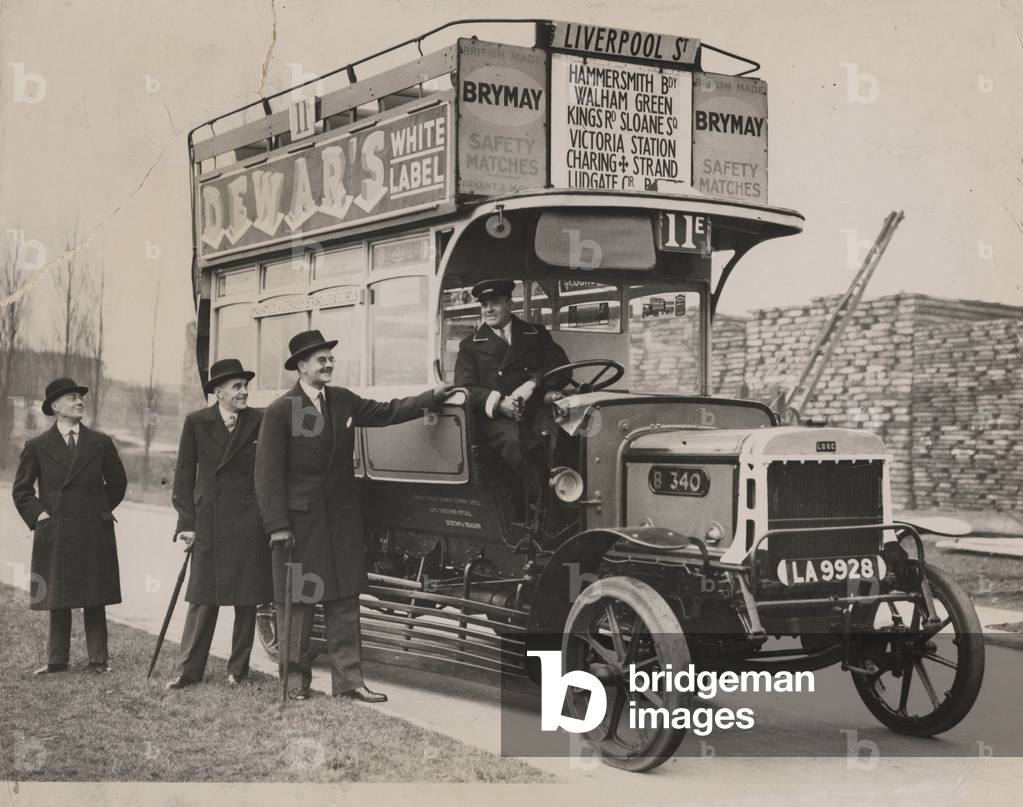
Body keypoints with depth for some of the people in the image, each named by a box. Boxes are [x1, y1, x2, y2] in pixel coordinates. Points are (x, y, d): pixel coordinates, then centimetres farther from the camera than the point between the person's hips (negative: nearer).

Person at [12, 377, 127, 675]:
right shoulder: (37, 447, 3)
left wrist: (100, 511, 11)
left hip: (94, 532, 1)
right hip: (54, 534, 0)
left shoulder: (100, 443, 6)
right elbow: (21, 490, 10)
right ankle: (57, 659, 14)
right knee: (58, 599, 5)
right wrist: (37, 514, -3)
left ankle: (98, 658, 11)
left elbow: (117, 483, 16)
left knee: (95, 599, 3)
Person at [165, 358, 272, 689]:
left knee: (246, 599, 6)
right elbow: (185, 473, 2)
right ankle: (188, 670, 7)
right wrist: (186, 522, -2)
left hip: (248, 522, 1)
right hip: (209, 522, 0)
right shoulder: (196, 422, 1)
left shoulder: (259, 421, 1)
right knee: (203, 598, 1)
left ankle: (238, 668, 17)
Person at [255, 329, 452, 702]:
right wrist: (277, 525, -16)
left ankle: (348, 680, 13)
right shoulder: (280, 411, -10)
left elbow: (386, 412, 14)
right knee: (296, 601, 5)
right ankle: (295, 681, 17)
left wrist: (433, 397, 4)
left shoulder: (343, 401, 7)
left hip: (341, 518, 5)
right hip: (299, 521, -5)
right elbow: (267, 471, -11)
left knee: (344, 601, 7)